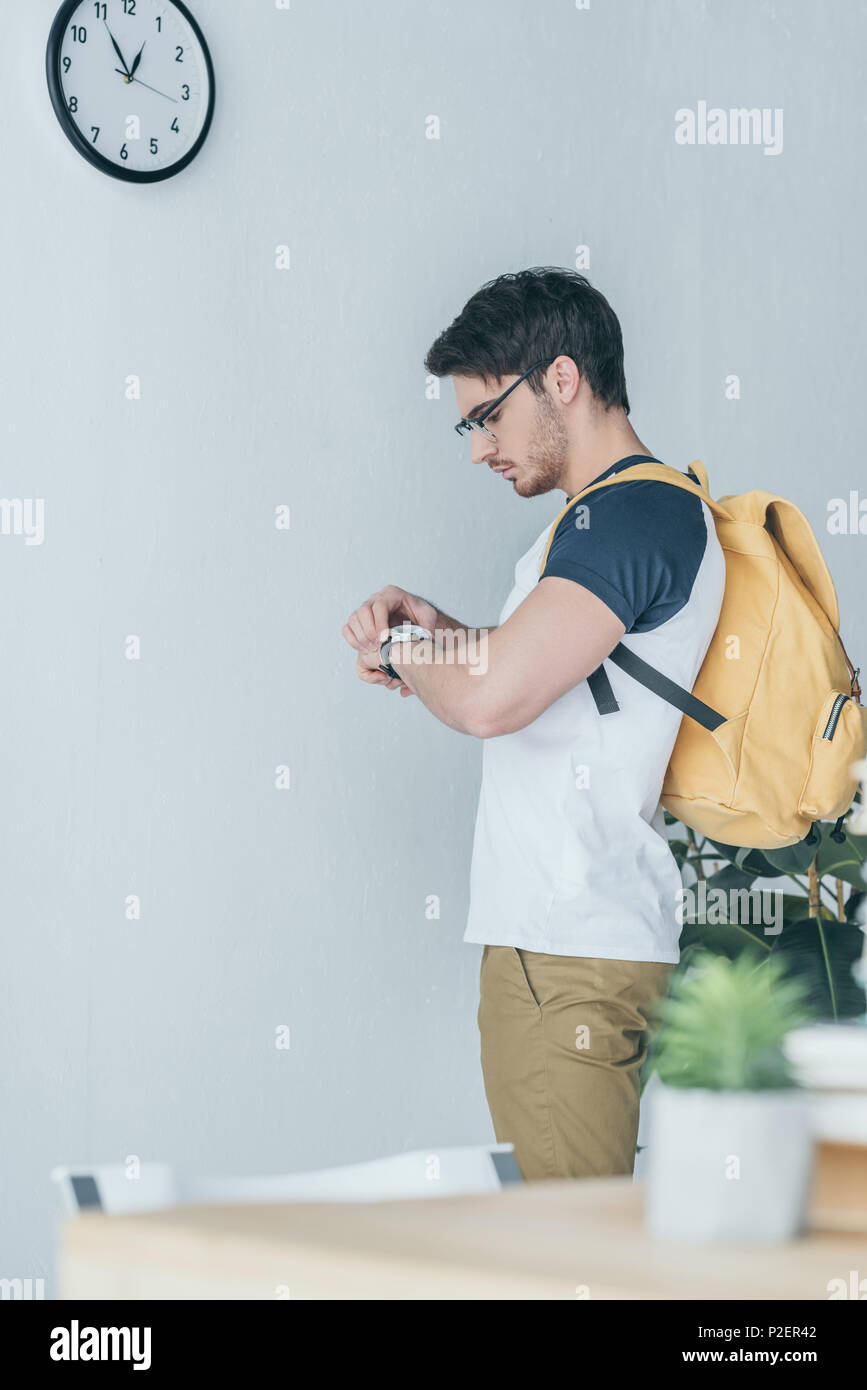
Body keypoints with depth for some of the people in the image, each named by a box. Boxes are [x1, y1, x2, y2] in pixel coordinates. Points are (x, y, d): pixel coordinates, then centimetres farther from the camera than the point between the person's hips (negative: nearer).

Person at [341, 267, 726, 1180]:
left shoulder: (638, 515, -14)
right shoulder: (604, 517, 19)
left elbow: (492, 701, -24)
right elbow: (535, 687, 30)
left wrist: (403, 658, -4)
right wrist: (437, 630, 12)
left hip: (574, 956, -10)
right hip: (541, 934, 10)